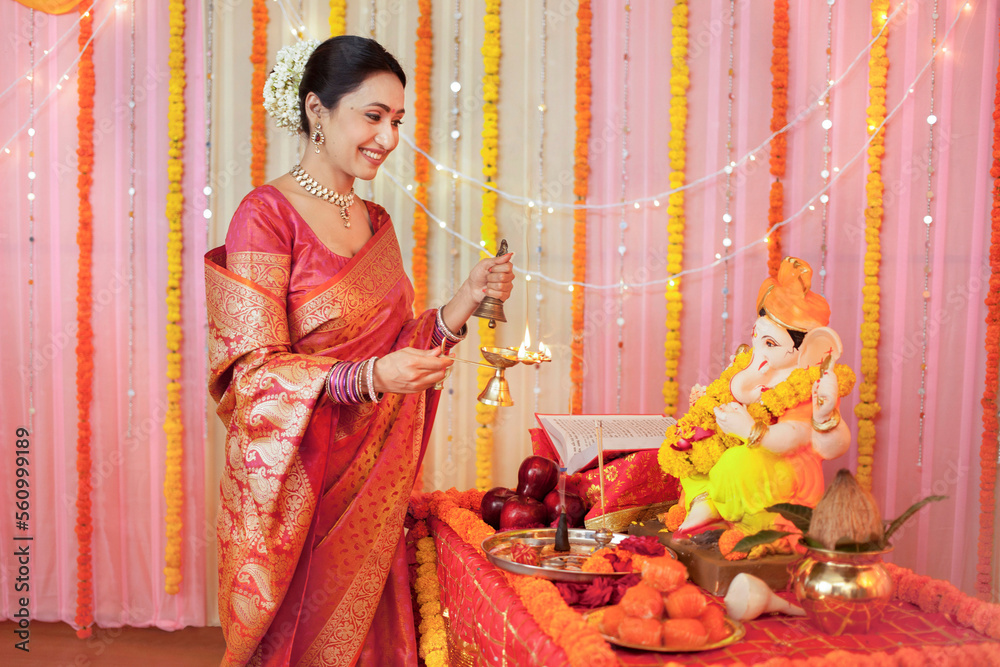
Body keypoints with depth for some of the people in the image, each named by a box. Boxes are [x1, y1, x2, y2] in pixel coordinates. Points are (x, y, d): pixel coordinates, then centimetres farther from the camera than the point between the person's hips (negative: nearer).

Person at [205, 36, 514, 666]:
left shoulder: (376, 222, 10)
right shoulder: (267, 215, -12)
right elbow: (256, 373, -16)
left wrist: (465, 302, -2)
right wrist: (369, 377, -30)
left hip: (370, 484, 6)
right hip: (293, 485, -6)